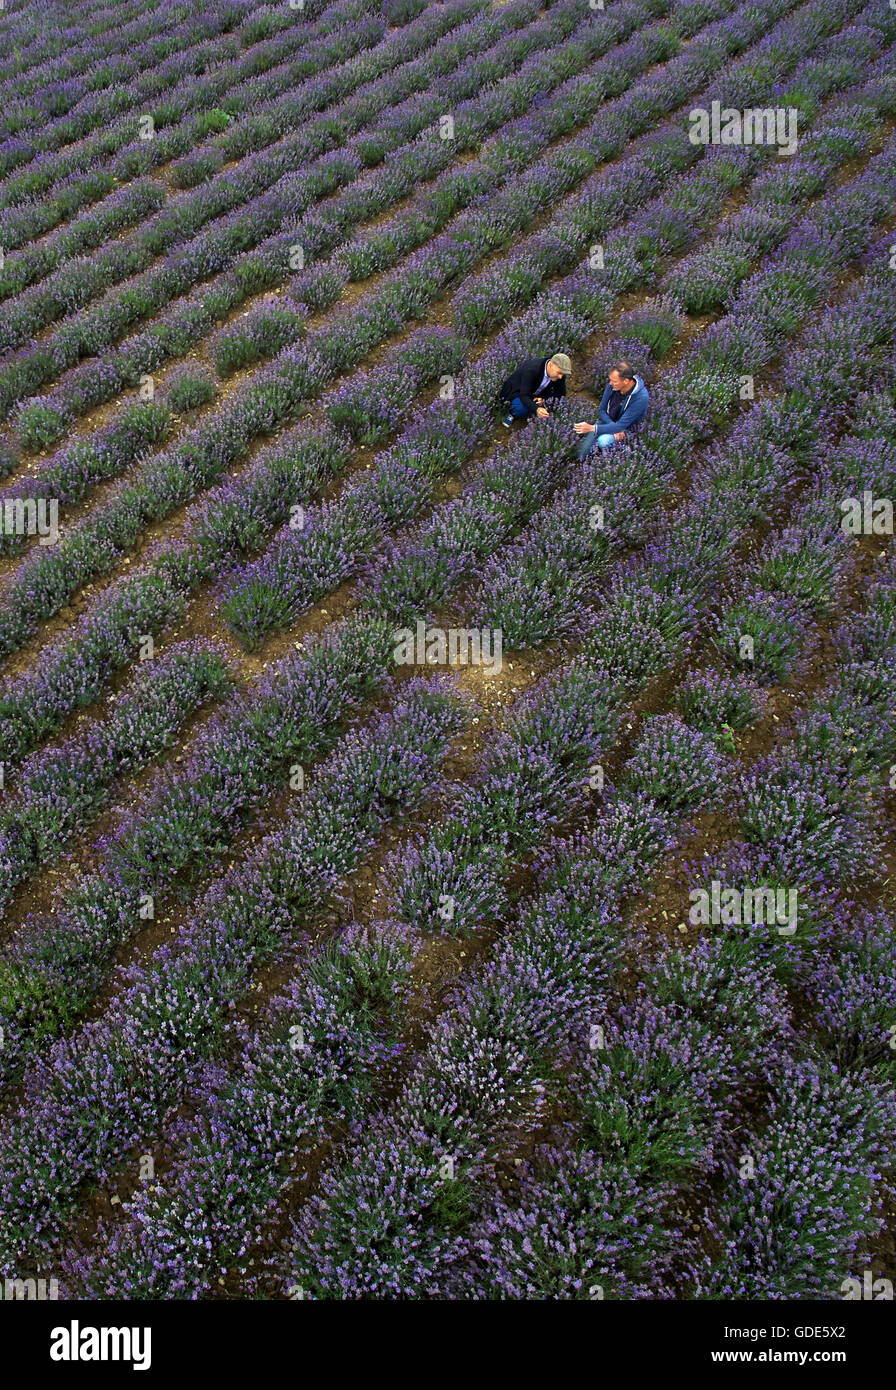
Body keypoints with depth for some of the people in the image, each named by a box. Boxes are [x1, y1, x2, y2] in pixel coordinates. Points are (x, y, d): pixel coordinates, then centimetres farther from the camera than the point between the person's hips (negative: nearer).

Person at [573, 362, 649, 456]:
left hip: (626, 429, -5)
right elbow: (601, 410, 1)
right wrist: (616, 429, -18)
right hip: (607, 422, 5)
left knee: (603, 440, -32)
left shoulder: (641, 397, -27)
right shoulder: (611, 386, -11)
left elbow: (621, 425, -28)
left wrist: (592, 428, -33)